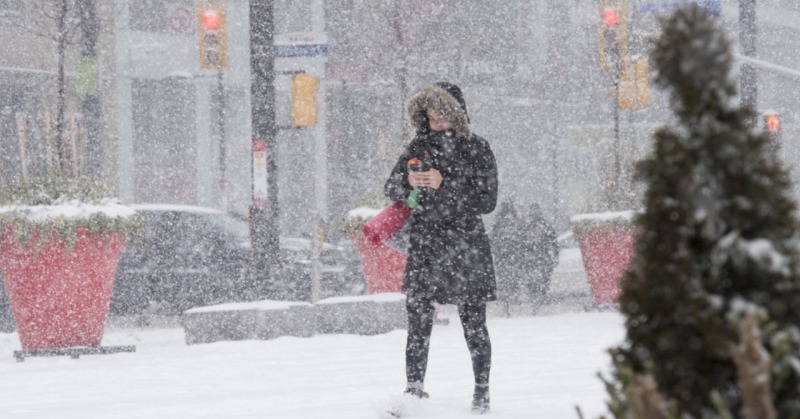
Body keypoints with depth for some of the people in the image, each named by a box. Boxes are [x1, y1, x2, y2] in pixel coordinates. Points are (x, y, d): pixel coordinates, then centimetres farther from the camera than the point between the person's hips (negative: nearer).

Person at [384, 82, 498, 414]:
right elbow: (391, 190, 7)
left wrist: (445, 184, -15)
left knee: (474, 324, 2)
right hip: (424, 246, 2)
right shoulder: (419, 147, 10)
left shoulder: (477, 149, 0)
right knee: (418, 322, -7)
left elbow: (487, 201, -6)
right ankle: (414, 391, -7)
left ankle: (481, 392, 13)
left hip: (467, 246, -2)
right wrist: (408, 181, -16)